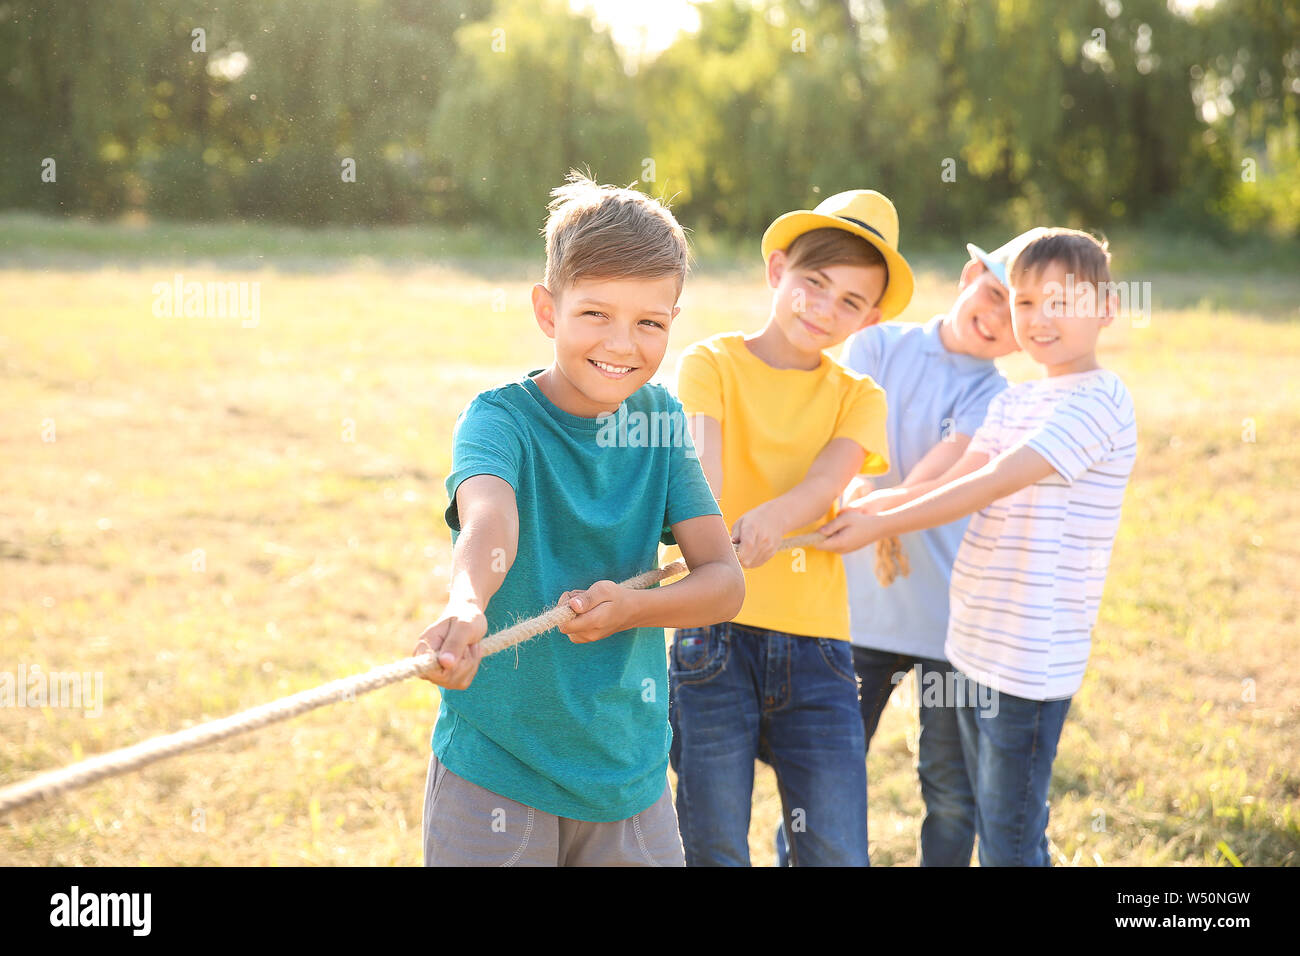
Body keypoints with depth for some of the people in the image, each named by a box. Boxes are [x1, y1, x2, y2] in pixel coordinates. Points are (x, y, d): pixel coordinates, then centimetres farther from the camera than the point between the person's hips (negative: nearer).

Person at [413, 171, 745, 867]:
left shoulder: (660, 418, 1)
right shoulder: (500, 417, -12)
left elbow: (724, 579, -4)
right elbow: (489, 517, -34)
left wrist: (631, 607, -24)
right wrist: (467, 607, -55)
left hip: (632, 773, 4)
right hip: (495, 768, -4)